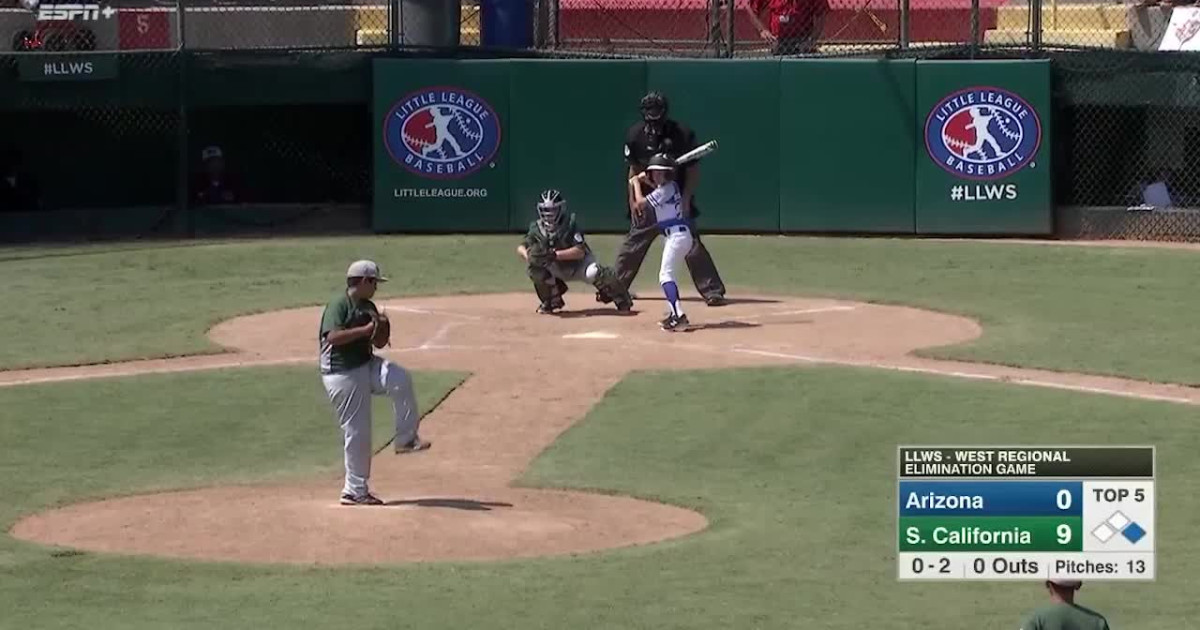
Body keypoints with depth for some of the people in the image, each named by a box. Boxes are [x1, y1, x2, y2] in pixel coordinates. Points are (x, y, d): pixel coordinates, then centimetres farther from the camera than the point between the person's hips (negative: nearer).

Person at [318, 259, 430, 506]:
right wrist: (365, 330, -26)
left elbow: (378, 343, 16)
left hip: (367, 366, 7)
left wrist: (380, 333, -7)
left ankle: (406, 439, -9)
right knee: (356, 432, -5)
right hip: (343, 375, -7)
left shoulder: (368, 308, 12)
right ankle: (355, 490, 5)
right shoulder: (339, 305, -13)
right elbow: (333, 337, -28)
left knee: (400, 379, -20)